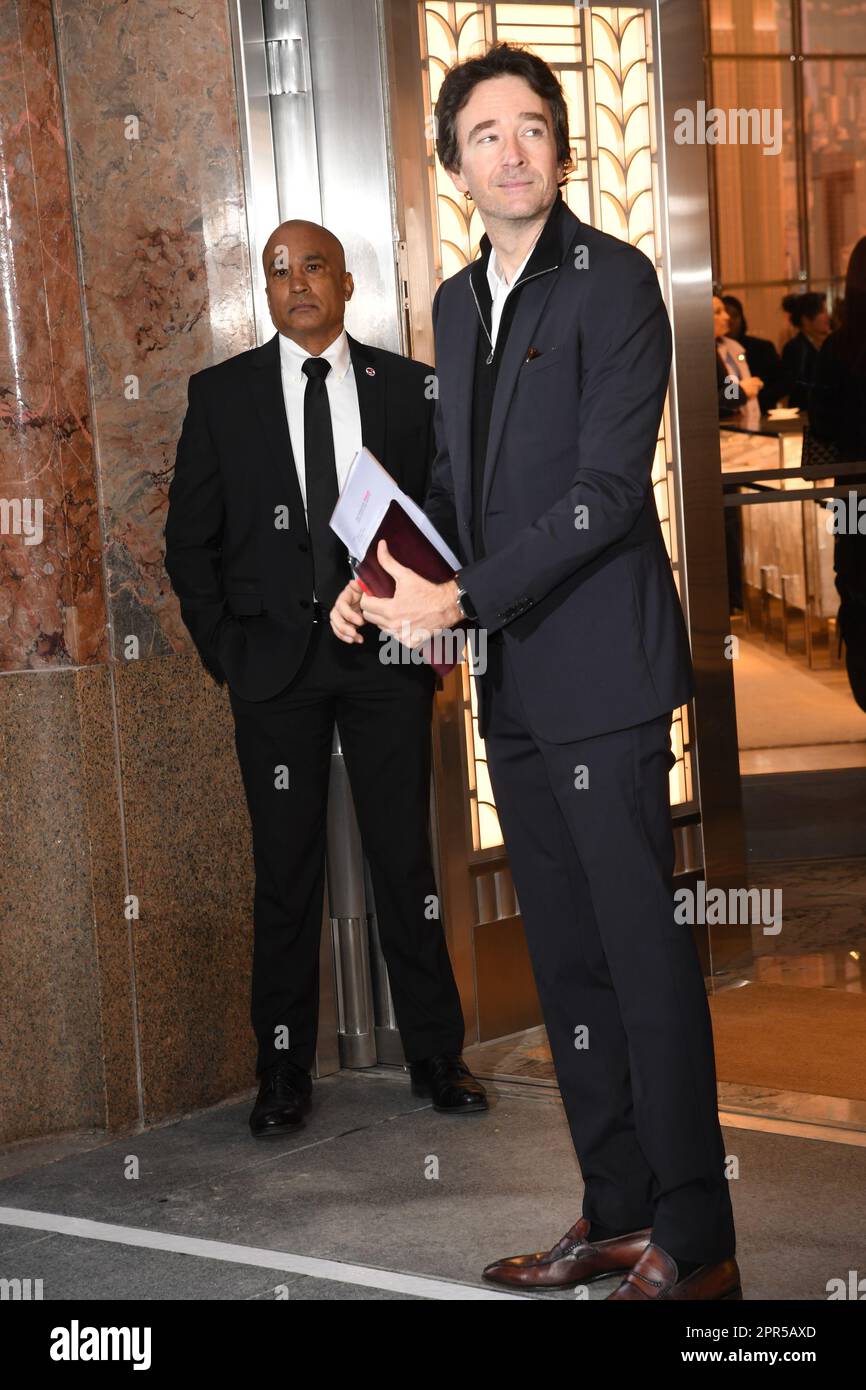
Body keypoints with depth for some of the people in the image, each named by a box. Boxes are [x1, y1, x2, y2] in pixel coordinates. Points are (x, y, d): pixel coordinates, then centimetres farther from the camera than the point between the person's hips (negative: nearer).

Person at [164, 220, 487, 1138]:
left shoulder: (409, 389, 6)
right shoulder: (221, 394, 5)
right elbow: (190, 538, 6)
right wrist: (225, 649, -2)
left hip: (387, 653, 0)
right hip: (275, 657, 0)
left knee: (407, 861, 6)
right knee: (285, 871, 5)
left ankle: (435, 1054, 17)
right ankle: (283, 1071, 14)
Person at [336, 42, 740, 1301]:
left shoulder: (614, 282, -7)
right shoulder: (460, 302, 16)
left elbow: (605, 491, -15)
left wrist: (462, 599, -18)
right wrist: (390, 577, 6)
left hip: (602, 674, -8)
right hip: (514, 680, 8)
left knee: (646, 957, -4)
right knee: (566, 961, 12)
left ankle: (693, 1245, 4)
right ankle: (617, 1217, 23)